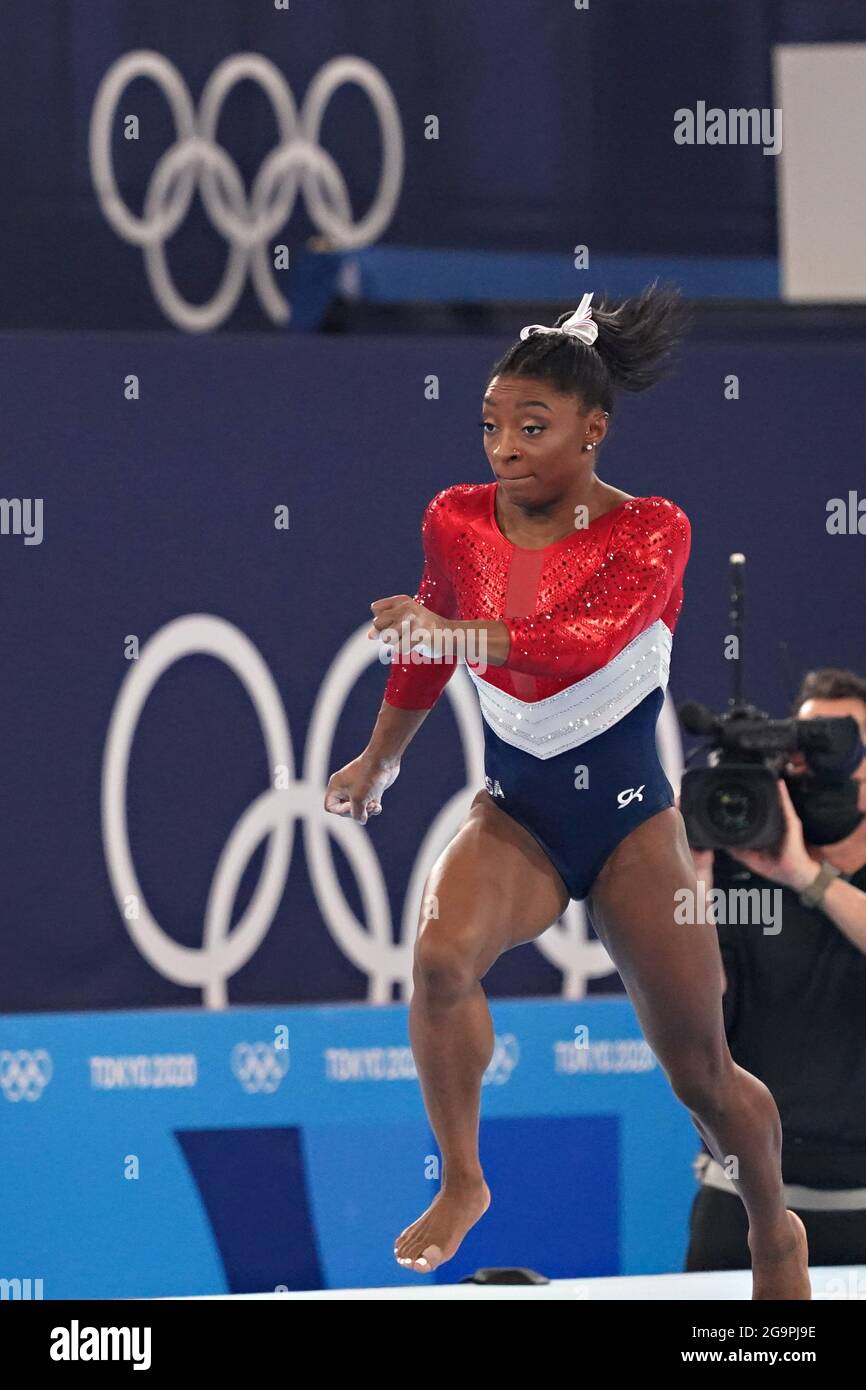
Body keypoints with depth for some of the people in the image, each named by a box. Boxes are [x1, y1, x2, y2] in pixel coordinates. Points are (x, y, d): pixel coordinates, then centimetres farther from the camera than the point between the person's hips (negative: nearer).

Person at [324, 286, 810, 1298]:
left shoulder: (648, 532, -14)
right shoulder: (457, 520, -3)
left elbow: (589, 639, -34)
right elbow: (427, 650, 17)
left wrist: (454, 633, -46)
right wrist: (379, 760, 30)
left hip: (627, 819, -2)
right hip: (513, 813, 2)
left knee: (701, 1076, 6)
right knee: (441, 953, -31)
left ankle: (774, 1231, 34)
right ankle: (462, 1183, -14)